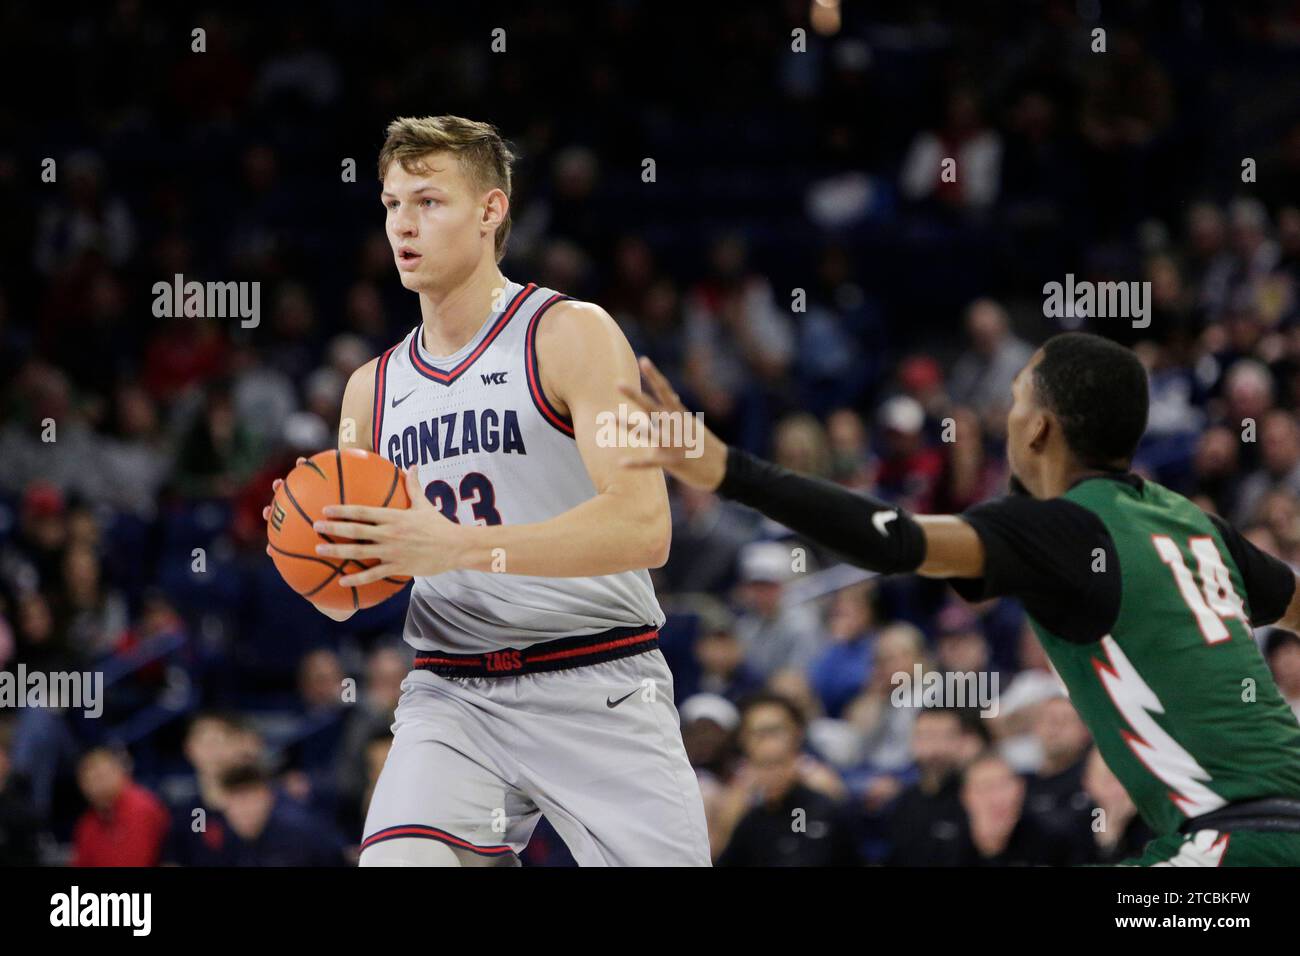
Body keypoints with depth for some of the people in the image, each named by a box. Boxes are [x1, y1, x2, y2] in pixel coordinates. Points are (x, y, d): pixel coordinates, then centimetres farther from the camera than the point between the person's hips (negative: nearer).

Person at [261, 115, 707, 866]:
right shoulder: (373, 389, 14)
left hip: (596, 691, -3)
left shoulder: (571, 336, -4)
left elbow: (643, 528, -18)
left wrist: (462, 548, -26)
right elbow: (346, 601, 20)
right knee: (394, 860, -21)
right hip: (453, 697, 3)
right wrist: (315, 562, -5)